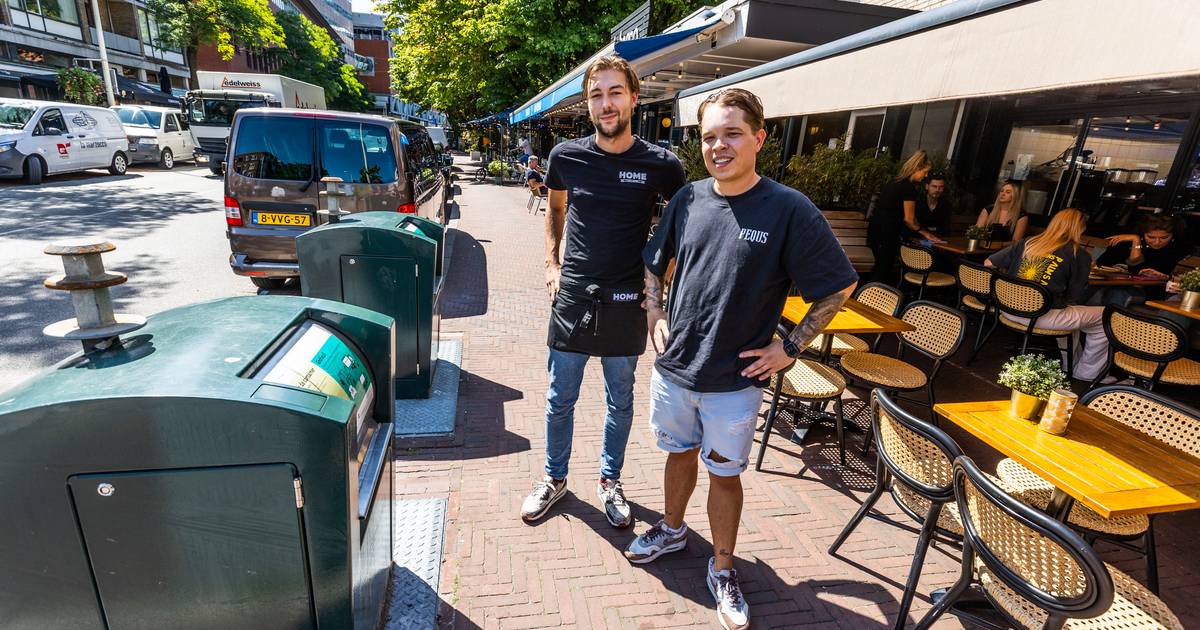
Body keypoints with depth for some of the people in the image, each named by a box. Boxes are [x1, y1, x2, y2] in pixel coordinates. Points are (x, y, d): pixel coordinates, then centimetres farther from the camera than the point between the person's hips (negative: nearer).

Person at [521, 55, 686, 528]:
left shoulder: (661, 165, -7)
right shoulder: (567, 156, -2)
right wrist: (552, 264, 7)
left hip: (626, 301, -1)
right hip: (572, 296, 1)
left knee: (620, 400, 14)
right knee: (560, 398, 13)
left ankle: (610, 480, 36)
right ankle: (555, 477, 35)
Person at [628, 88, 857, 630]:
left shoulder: (790, 210, -14)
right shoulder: (689, 198, -2)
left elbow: (840, 285, -7)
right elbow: (654, 263, 14)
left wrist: (790, 347, -8)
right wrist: (655, 315, 4)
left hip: (735, 380, -3)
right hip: (673, 366, 4)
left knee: (725, 474, 13)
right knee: (680, 454, 22)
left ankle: (722, 568, 36)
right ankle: (671, 530, 48)